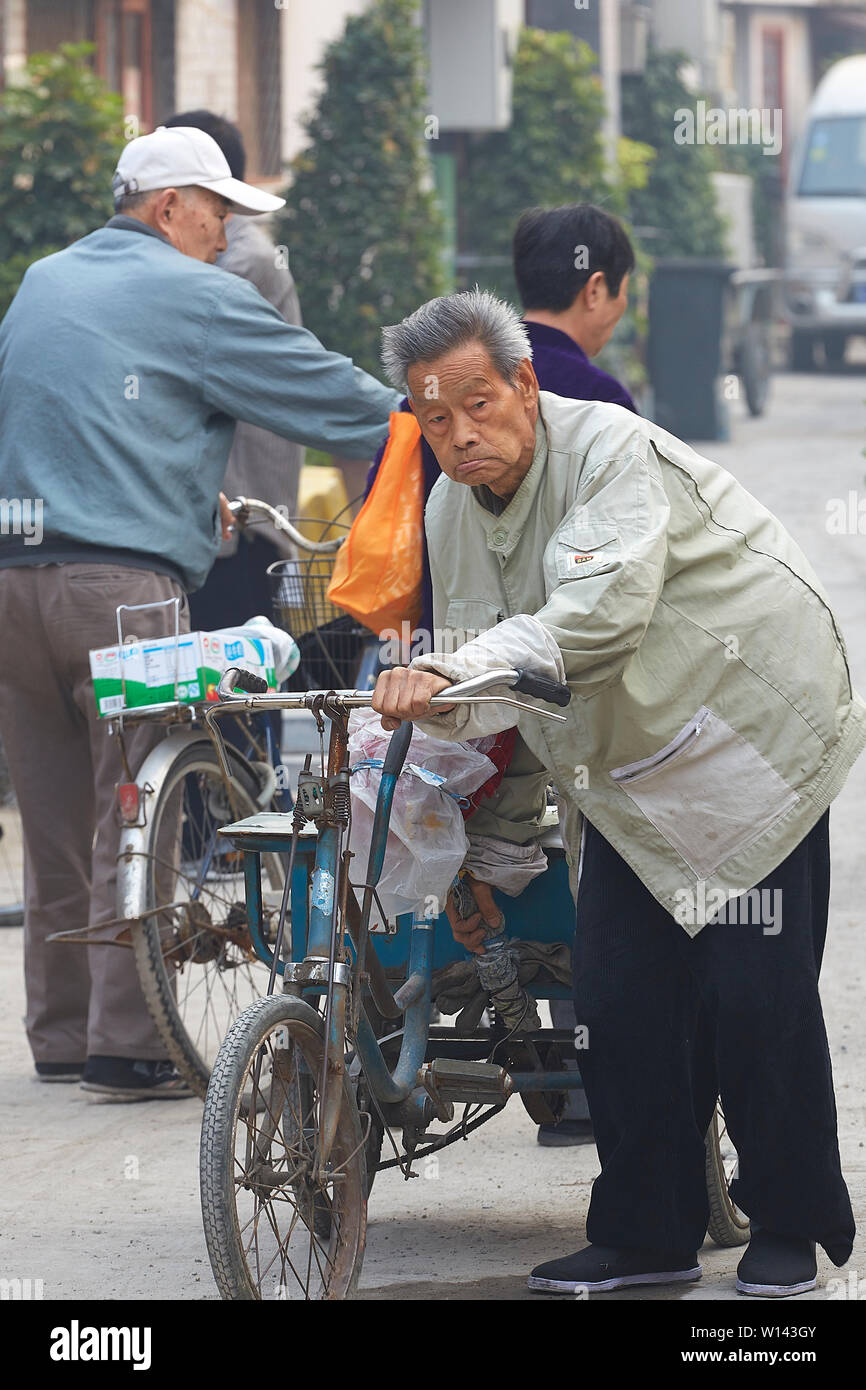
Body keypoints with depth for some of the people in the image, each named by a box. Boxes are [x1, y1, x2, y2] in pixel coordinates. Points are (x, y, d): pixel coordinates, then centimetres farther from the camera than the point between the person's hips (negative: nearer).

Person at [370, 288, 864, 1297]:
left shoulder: (611, 452, -21)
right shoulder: (452, 512, 3)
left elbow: (599, 618, -36)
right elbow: (488, 701, 13)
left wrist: (450, 674, -45)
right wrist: (487, 850, 15)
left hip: (752, 735, -7)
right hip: (624, 777, 7)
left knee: (756, 996, -9)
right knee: (619, 1003, -2)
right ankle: (647, 1233, 9)